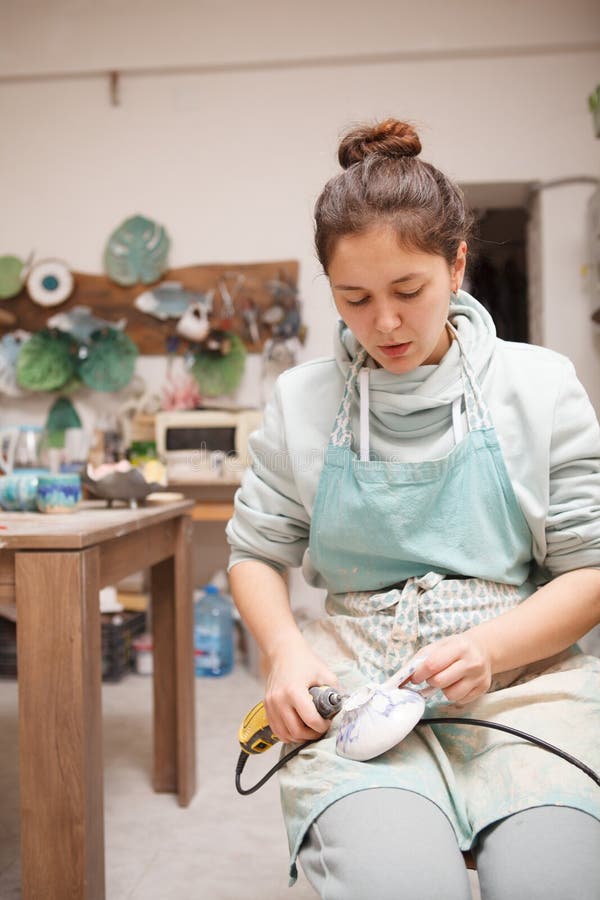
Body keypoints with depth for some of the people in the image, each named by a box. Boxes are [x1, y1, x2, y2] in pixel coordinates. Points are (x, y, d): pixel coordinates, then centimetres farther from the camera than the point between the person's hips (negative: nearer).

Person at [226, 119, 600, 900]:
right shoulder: (302, 400, 6)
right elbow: (257, 552, 14)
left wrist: (491, 647, -14)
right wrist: (286, 650, -6)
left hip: (521, 673, 1)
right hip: (356, 684, 0)